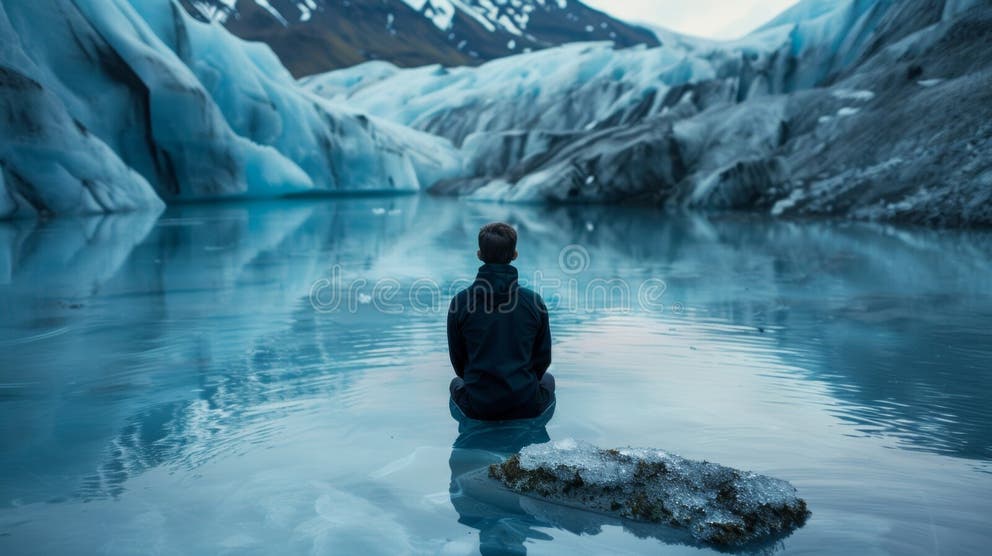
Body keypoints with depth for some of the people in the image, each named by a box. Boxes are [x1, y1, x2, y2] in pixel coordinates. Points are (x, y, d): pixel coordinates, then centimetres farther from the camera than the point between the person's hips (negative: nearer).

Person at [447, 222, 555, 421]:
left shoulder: (460, 301, -10)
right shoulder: (534, 301, -9)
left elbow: (457, 359, 2)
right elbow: (543, 358, 2)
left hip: (477, 408, 0)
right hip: (526, 407, 0)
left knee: (456, 382, 36)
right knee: (548, 380, 35)